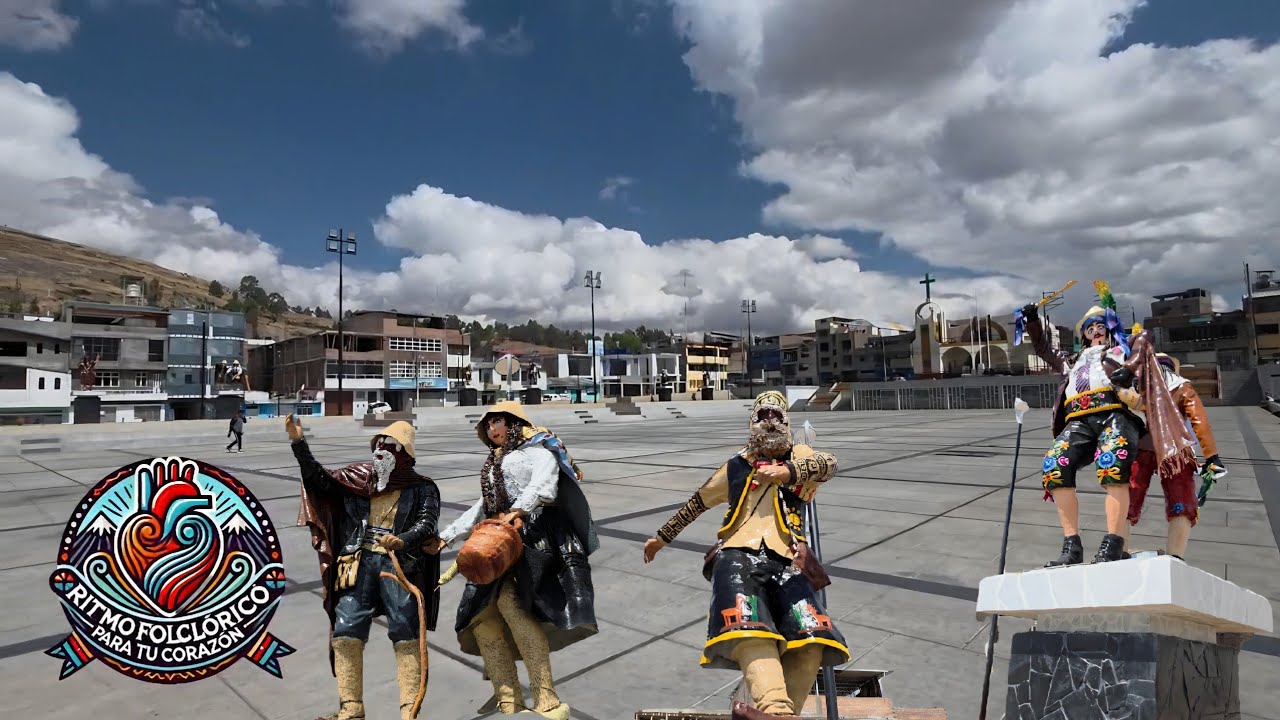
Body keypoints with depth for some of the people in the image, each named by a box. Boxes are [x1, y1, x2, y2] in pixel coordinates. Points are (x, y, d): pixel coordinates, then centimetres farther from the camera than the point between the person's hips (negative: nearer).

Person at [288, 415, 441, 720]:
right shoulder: (360, 478, 14)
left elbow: (427, 523, -9)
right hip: (359, 563, 4)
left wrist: (403, 540, -29)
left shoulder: (421, 488, 3)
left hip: (399, 564, -3)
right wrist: (298, 443, 1)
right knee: (345, 632, 1)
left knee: (406, 635, -5)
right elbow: (319, 479, 10)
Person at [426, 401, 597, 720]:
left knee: (511, 599, -29)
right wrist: (445, 536, 29)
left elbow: (543, 482, -14)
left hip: (537, 532, -8)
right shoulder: (495, 464, 31)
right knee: (483, 616, -6)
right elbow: (482, 508, 36)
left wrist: (518, 510, -32)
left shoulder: (538, 448, 6)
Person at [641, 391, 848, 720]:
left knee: (811, 643, -23)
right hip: (738, 556, -1)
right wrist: (661, 537, 41)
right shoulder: (737, 466, 25)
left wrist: (787, 472, -24)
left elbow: (828, 463, -4)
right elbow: (696, 504, 34)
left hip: (785, 563, 1)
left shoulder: (798, 456, 21)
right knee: (750, 628, -32)